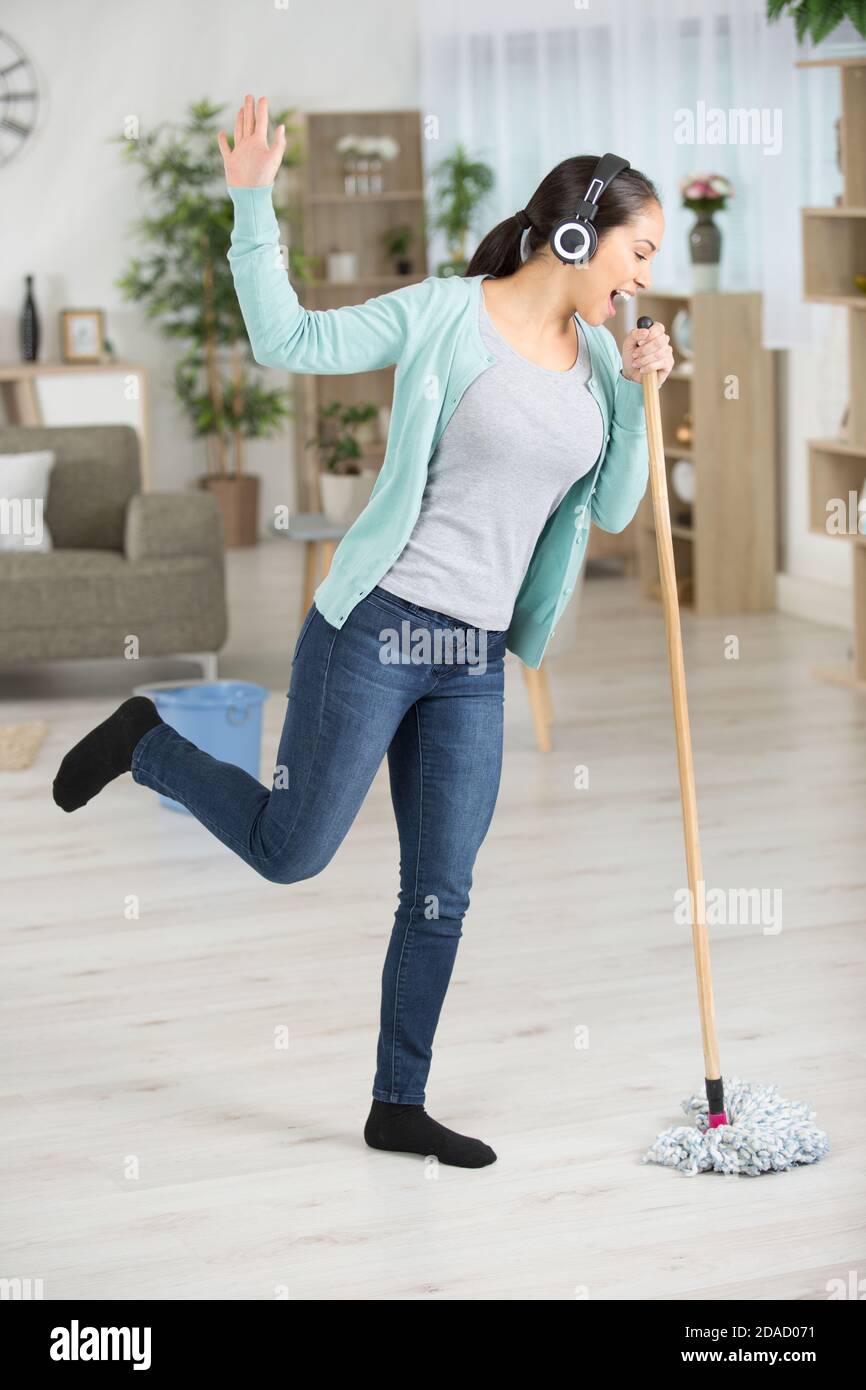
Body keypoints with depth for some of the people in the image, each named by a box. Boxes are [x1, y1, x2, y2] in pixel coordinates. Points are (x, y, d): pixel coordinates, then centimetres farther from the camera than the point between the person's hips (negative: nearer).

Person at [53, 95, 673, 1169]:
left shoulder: (597, 356, 10)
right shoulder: (446, 315, -9)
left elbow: (610, 511, 9)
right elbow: (290, 340, -9)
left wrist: (638, 394, -4)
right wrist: (253, 206, -17)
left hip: (476, 660, 6)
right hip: (377, 627, -6)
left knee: (441, 898, 8)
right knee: (289, 851, 3)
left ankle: (399, 1108, 21)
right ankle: (146, 744, 29)